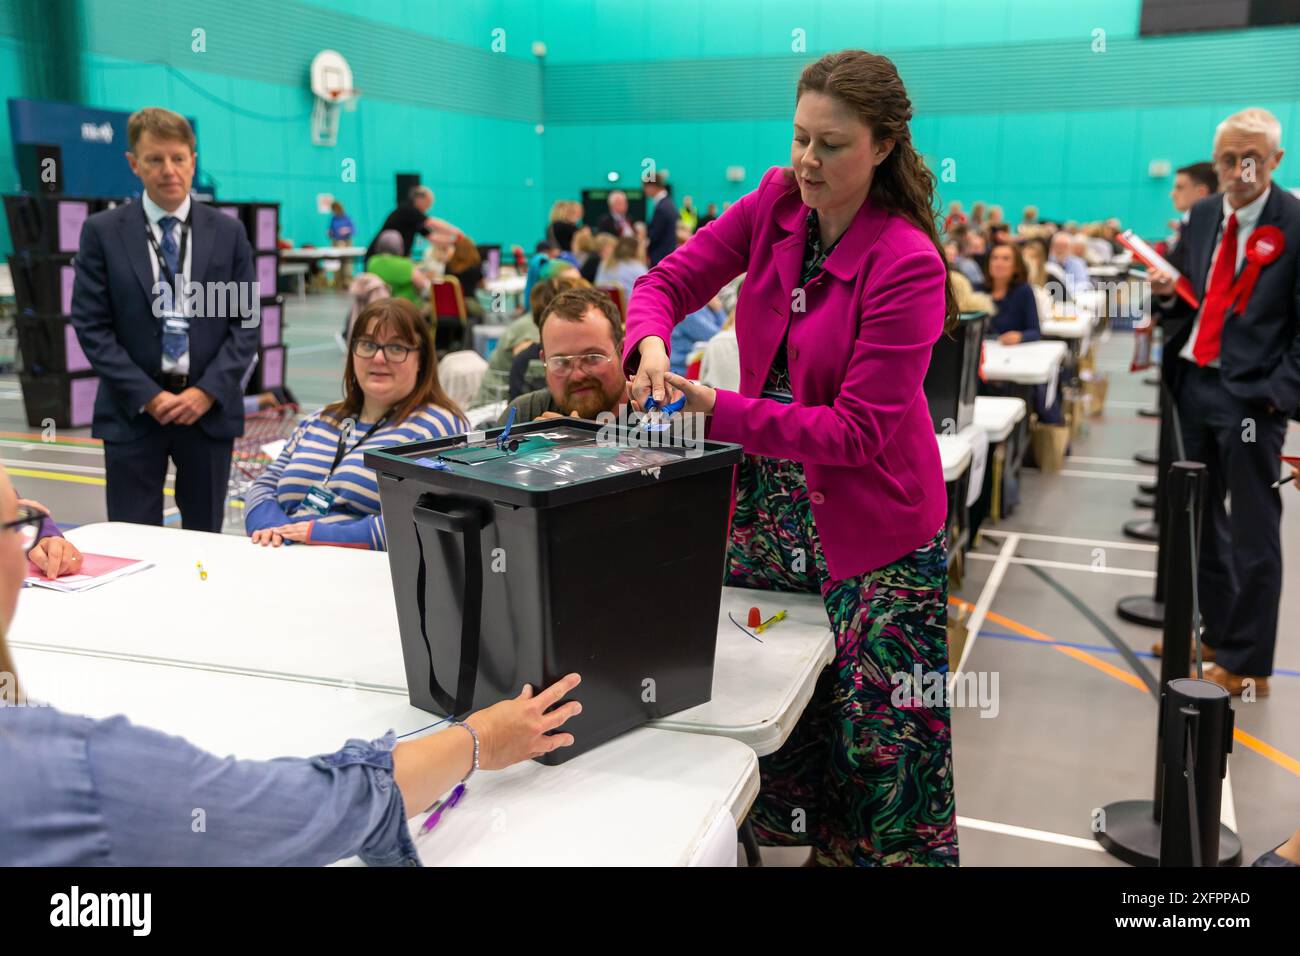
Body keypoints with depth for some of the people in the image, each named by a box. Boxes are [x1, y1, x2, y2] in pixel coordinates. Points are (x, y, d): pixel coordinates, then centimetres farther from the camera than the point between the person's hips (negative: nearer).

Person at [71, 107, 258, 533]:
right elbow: (90, 325, -3)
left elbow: (246, 322, 3)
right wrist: (147, 396, -11)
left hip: (210, 409, 1)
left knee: (205, 540, 9)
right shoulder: (102, 231, 1)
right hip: (133, 412, -1)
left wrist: (208, 391, -9)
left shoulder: (228, 232, 5)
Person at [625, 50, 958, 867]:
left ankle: (904, 851, 28)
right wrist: (651, 345, -24)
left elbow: (858, 430, -22)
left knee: (882, 736, 4)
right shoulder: (778, 203, -3)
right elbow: (668, 282, 0)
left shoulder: (906, 264, -21)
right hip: (767, 505, 6)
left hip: (870, 529, -5)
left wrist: (719, 410, -28)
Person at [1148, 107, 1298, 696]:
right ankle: (1214, 629, 33)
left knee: (1253, 530, 2)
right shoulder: (1202, 216, 9)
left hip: (1251, 394, -6)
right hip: (1193, 382, 6)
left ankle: (1247, 665, 12)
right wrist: (1167, 292, -5)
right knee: (1200, 517, 16)